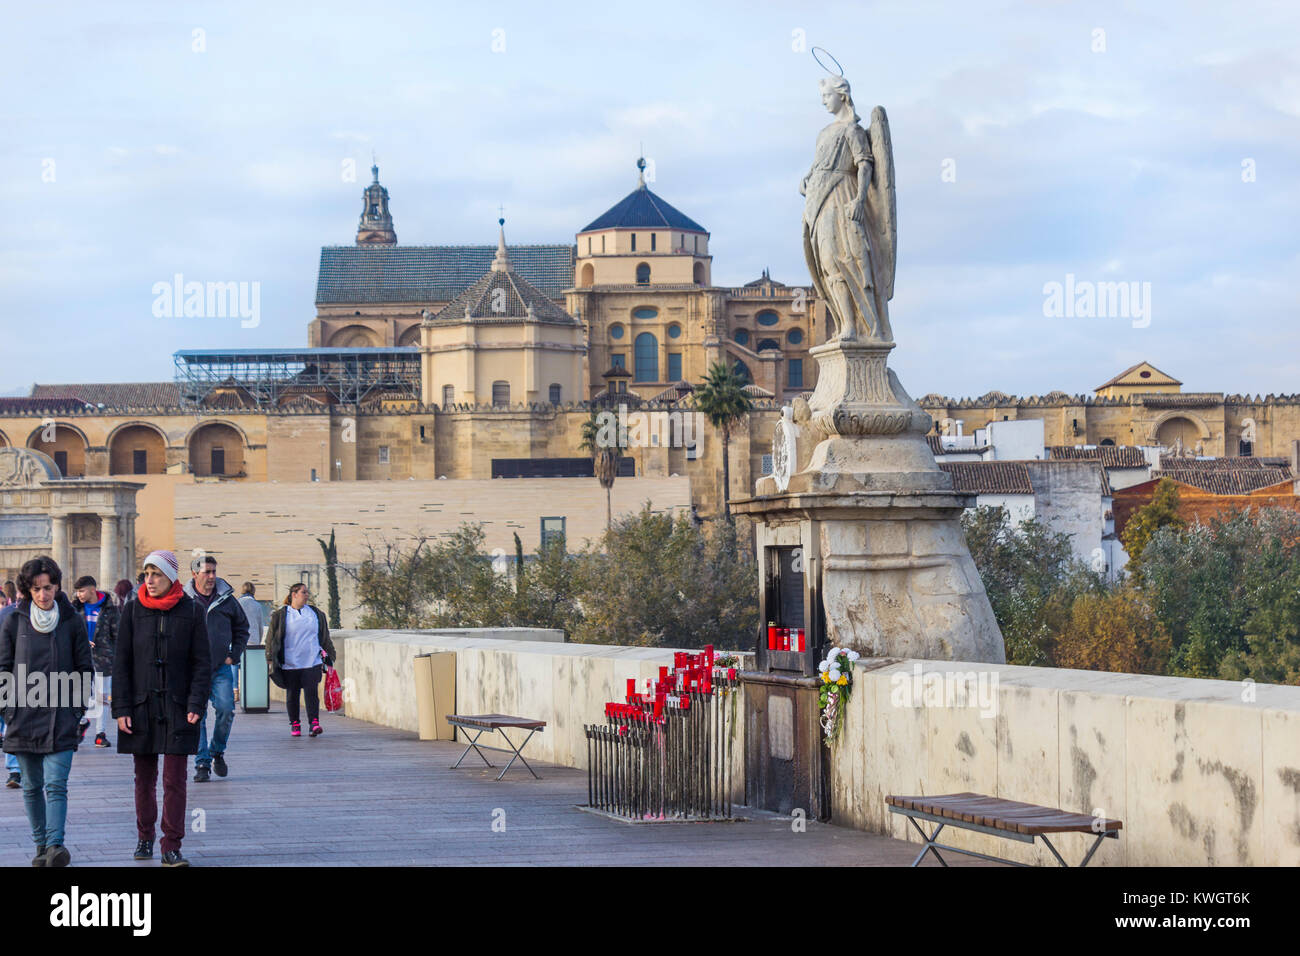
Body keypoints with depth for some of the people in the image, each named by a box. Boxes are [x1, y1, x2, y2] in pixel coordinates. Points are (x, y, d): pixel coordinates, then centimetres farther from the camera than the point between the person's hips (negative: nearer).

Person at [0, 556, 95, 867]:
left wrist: (78, 708, 1)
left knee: (56, 784, -12)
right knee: (32, 787, 9)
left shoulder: (72, 622, 2)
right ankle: (41, 845, 19)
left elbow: (85, 670, 8)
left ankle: (56, 844, -20)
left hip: (61, 719, -2)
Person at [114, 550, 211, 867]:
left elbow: (202, 662, 1)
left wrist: (196, 705, -10)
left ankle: (172, 847, -1)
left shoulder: (191, 611, 0)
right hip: (141, 707, 2)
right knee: (144, 778, 10)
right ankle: (145, 837, 25)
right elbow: (121, 662, 4)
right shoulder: (133, 610, 3)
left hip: (177, 707, -2)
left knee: (175, 779, -4)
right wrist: (121, 709, -3)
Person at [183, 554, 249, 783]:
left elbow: (242, 628, 17)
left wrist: (234, 655, 7)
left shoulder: (226, 599, 6)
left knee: (225, 709, -11)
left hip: (221, 667, 1)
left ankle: (217, 752, 13)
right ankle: (202, 764, 4)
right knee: (197, 715, -2)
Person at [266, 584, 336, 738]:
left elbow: (325, 637, 21)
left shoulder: (316, 614, 12)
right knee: (292, 695, 5)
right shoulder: (280, 615, 2)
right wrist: (271, 660, -2)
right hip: (290, 663, -1)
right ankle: (294, 725, 15)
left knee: (312, 693, -10)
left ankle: (315, 723, -13)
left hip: (312, 662, 1)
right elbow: (272, 639, 3)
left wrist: (328, 655, 20)